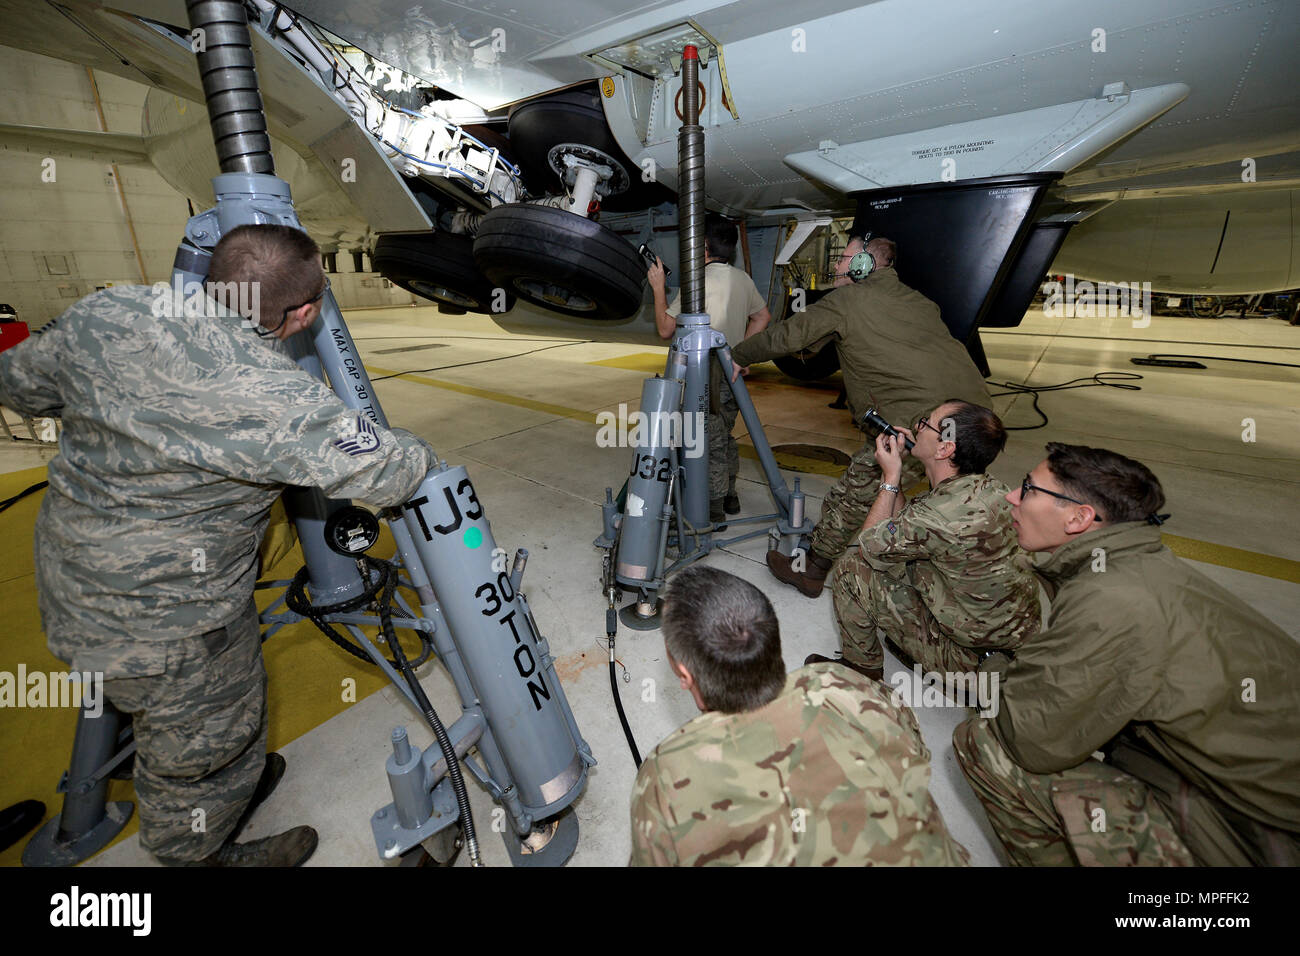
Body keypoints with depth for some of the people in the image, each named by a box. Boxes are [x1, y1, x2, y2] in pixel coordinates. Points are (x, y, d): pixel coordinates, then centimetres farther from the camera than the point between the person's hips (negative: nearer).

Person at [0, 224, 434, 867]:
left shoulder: (102, 314, -7)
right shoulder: (272, 398, -32)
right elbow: (387, 474, -28)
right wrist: (417, 455, -5)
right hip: (159, 621, -8)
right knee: (197, 740, 20)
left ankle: (235, 786, 57)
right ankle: (204, 852, 48)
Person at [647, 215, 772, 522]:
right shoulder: (742, 278, 8)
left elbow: (666, 329, -13)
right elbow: (763, 317, 20)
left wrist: (658, 287, -2)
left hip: (707, 379, -8)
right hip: (733, 374, 8)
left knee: (710, 445, 0)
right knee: (725, 439, 21)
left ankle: (713, 510, 8)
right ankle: (729, 497, 33)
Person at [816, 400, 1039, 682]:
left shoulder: (940, 515, -33)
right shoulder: (988, 487, -6)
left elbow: (870, 545, -12)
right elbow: (903, 528, 6)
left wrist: (891, 477, -8)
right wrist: (897, 463, 0)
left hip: (971, 659, -8)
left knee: (852, 567, -8)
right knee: (898, 553, 18)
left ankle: (861, 670, 14)